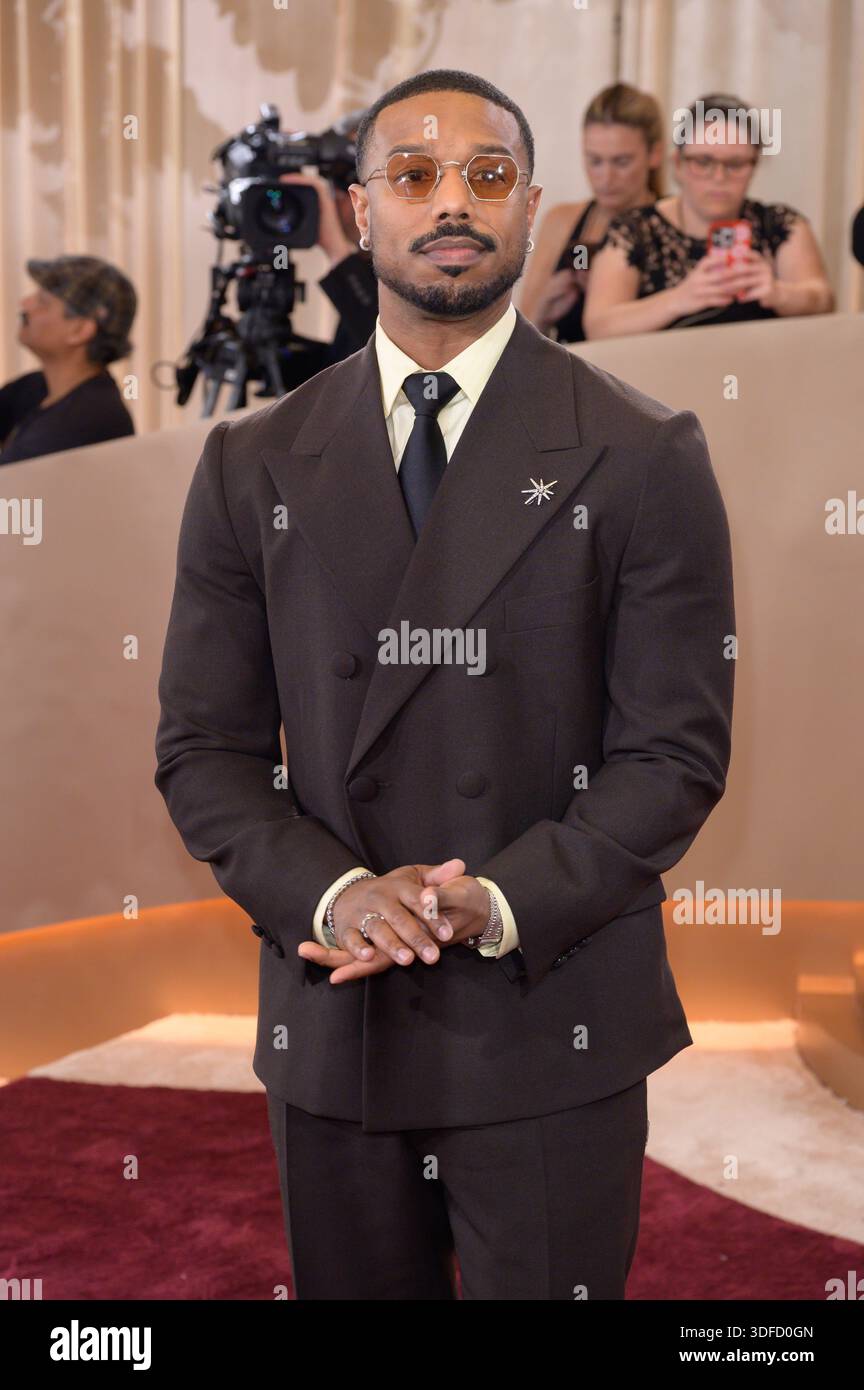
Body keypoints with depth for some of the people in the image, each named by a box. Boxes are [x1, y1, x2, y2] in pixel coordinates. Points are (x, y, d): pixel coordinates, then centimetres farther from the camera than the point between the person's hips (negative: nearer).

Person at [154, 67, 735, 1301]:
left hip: (549, 1028, -2)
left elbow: (675, 753, -5)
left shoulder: (644, 459, -3)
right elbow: (204, 749, 3)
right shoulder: (254, 465, 4)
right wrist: (333, 894, -14)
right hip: (330, 1027, 2)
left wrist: (498, 907, -18)